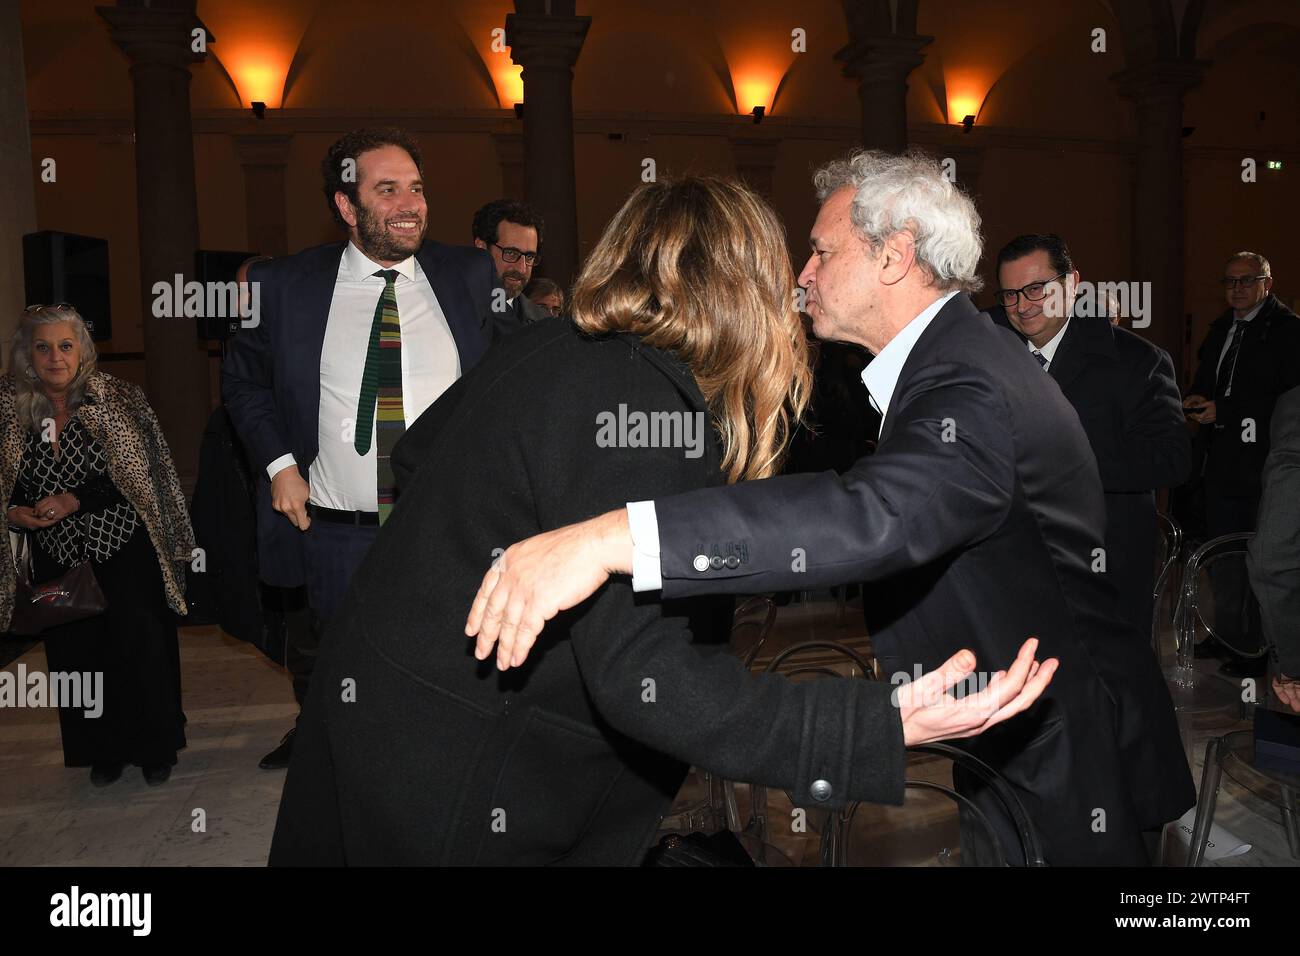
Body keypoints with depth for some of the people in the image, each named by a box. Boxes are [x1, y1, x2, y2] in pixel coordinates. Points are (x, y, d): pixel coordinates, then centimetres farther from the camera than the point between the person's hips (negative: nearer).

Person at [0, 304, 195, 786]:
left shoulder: (117, 399, -8)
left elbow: (140, 477, -11)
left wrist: (73, 502, -18)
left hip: (126, 551, -3)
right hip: (57, 558, 3)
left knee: (140, 646, -1)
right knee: (75, 653, 7)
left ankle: (154, 747, 19)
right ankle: (104, 751, 26)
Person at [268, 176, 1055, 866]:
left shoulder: (541, 349, 2)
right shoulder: (649, 409, -26)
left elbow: (415, 457, 16)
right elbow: (643, 679, -31)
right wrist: (885, 727, -35)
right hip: (448, 776, -9)